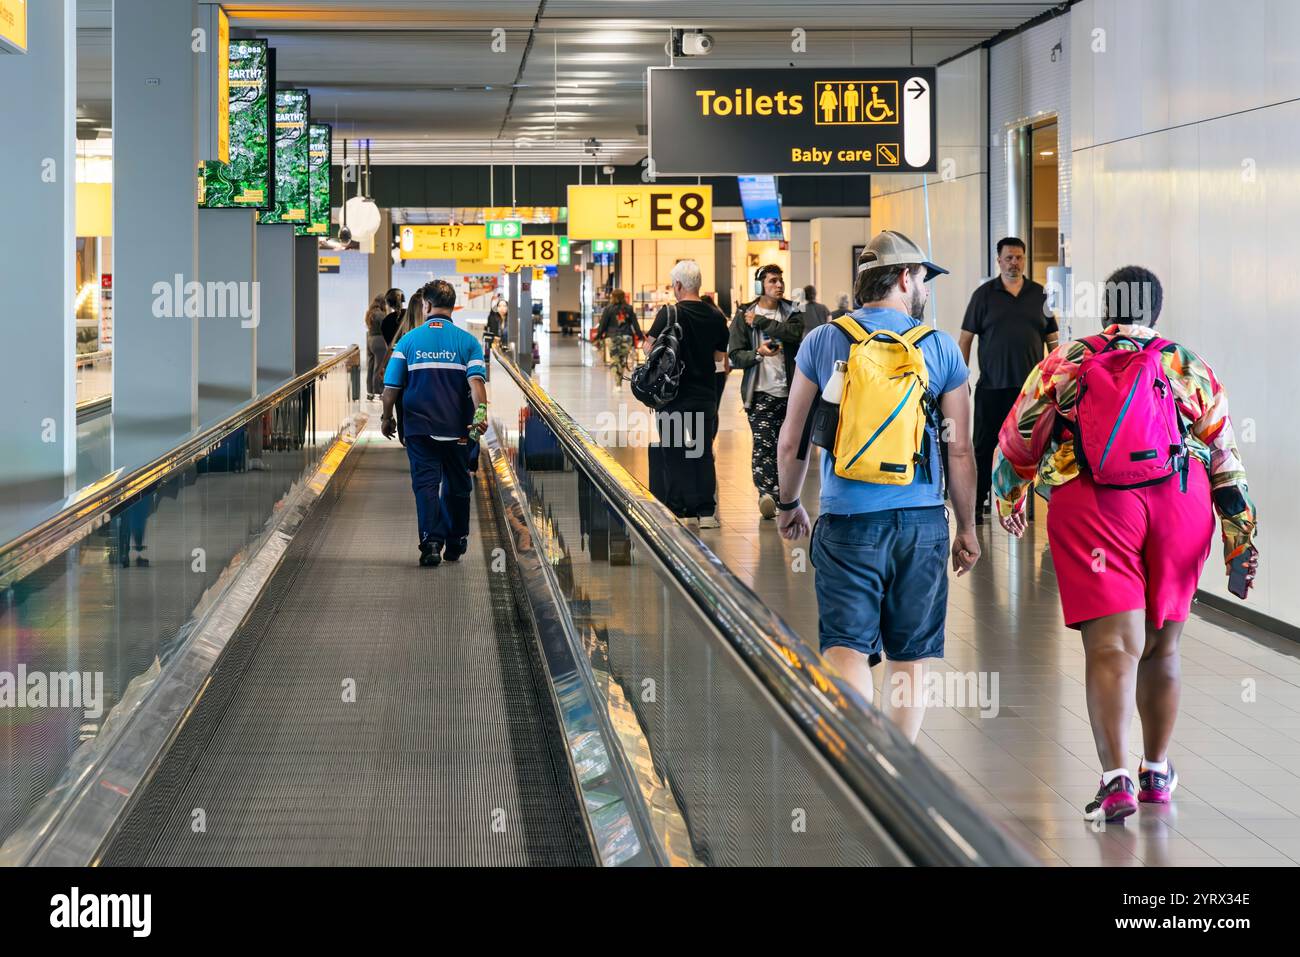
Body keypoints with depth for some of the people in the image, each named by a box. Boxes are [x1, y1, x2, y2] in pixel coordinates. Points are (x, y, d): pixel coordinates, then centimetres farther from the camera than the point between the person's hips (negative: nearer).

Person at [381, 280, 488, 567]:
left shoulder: (409, 340, 0)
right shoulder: (468, 341, 0)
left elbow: (391, 387, 2)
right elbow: (476, 383, -14)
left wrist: (387, 418, 14)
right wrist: (481, 414, -18)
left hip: (419, 427, -1)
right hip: (457, 428, 1)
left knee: (425, 482, -1)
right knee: (456, 485, 14)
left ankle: (431, 542, -17)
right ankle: (455, 543, 24)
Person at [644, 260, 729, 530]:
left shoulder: (670, 314, -13)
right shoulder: (716, 316, 1)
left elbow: (650, 348, -13)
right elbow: (720, 355, 10)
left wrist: (646, 344, 9)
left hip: (674, 394, -4)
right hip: (705, 394, 4)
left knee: (674, 454, 4)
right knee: (703, 452, 11)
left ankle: (680, 512, 4)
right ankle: (706, 511, 10)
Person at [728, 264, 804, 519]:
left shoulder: (791, 313, 10)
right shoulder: (744, 315, 4)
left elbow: (795, 333, -13)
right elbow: (735, 355, 0)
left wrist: (759, 322, -10)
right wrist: (758, 353, -19)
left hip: (788, 390, 3)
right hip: (760, 392, -3)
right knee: (763, 443, -13)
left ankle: (774, 493, 13)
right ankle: (766, 493, -22)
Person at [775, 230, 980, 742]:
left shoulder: (822, 342, 2)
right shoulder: (940, 348, 2)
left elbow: (791, 441, 5)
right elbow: (960, 451, 4)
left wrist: (789, 504, 22)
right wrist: (967, 528, 14)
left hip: (847, 520, -1)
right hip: (922, 521, 1)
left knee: (845, 647, -5)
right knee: (910, 658, 12)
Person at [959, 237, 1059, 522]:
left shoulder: (1040, 295, 9)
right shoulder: (984, 295, 3)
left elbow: (1052, 339, 11)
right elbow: (966, 339, 3)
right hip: (991, 386, -1)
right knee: (984, 446, 2)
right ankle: (976, 505, 7)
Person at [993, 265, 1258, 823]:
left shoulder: (1065, 362, 15)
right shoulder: (1188, 367, 19)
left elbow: (1017, 439, 22)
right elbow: (1225, 459, 15)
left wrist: (1009, 498, 39)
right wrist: (1240, 539, 16)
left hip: (1091, 501, -2)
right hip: (1180, 503, 2)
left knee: (1112, 646, -9)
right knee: (1160, 645, 16)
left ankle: (1116, 779, -22)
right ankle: (1156, 772, 29)